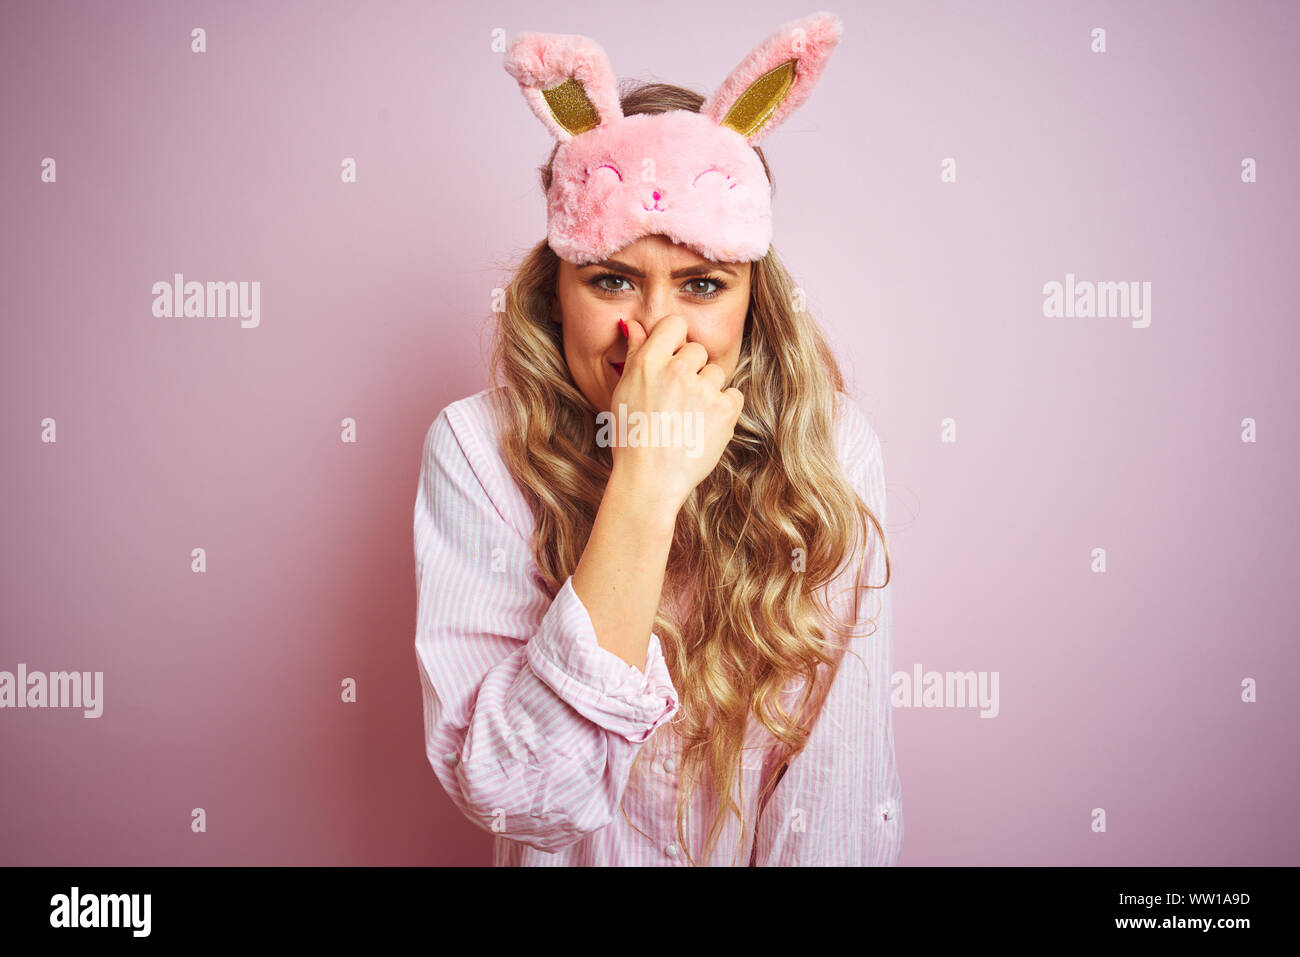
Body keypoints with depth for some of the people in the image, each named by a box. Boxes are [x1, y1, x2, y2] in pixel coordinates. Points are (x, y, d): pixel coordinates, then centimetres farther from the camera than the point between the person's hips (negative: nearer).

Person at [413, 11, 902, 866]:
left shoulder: (832, 448, -18)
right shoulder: (477, 450, -21)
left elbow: (837, 780, -15)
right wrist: (645, 485, -35)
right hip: (572, 854, 0)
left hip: (762, 852, 1)